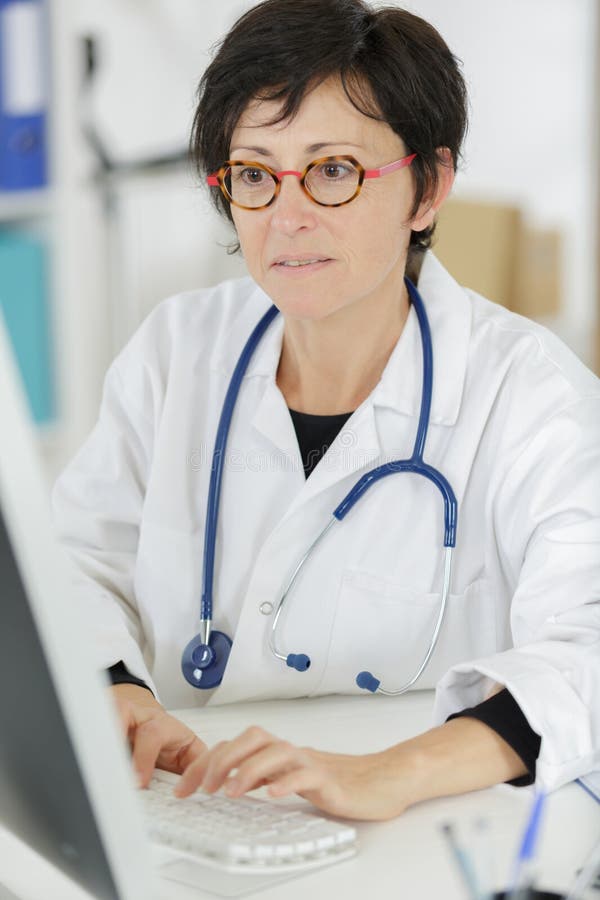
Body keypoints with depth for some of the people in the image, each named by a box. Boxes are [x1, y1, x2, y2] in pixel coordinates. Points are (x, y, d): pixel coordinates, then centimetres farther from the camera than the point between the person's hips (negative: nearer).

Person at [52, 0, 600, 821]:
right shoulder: (177, 347, 6)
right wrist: (109, 692, -19)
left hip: (416, 848, -4)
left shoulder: (527, 391, -9)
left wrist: (393, 775, -39)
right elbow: (75, 555, 4)